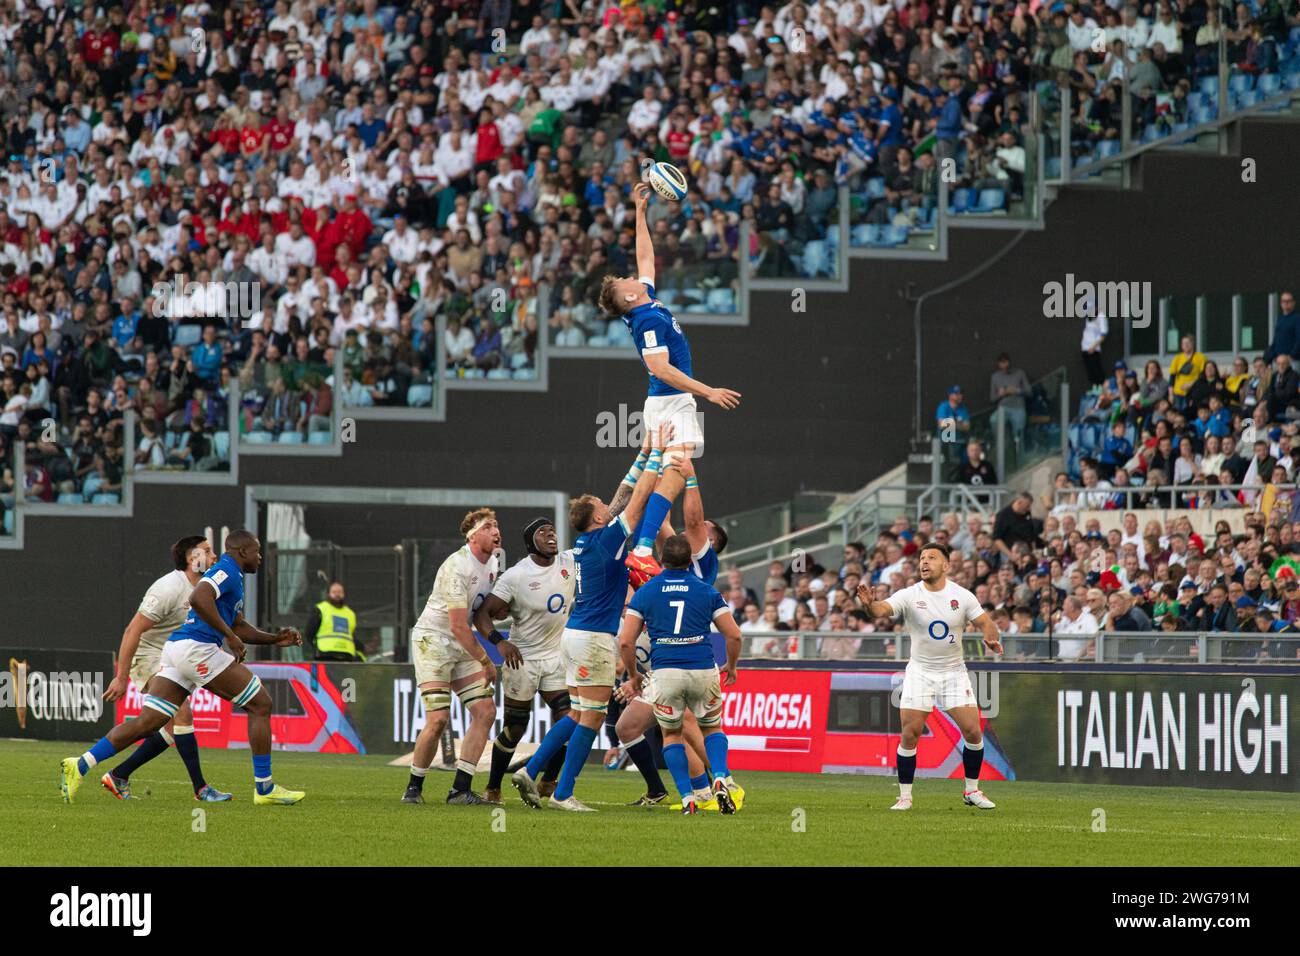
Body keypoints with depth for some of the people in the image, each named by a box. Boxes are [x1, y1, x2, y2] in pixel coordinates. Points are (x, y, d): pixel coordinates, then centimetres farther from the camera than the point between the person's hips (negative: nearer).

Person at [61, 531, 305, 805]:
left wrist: (275, 639, 25)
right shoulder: (227, 571, -6)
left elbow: (238, 626, 36)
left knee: (147, 723, 2)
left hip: (175, 649, 10)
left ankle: (80, 766, -9)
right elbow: (198, 598, -24)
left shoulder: (232, 577, 27)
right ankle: (264, 788, 3)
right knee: (261, 704, 0)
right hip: (197, 649, -10)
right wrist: (230, 636, -20)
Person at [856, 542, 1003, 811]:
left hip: (954, 672, 1)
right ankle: (905, 796, 4)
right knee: (909, 736, -7)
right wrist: (869, 604, -49)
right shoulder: (909, 596, -10)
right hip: (920, 672, -1)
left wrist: (991, 638, -22)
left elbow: (984, 621, 1)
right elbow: (882, 609, -25)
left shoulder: (962, 596, -5)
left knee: (973, 732, -5)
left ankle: (971, 791, 14)